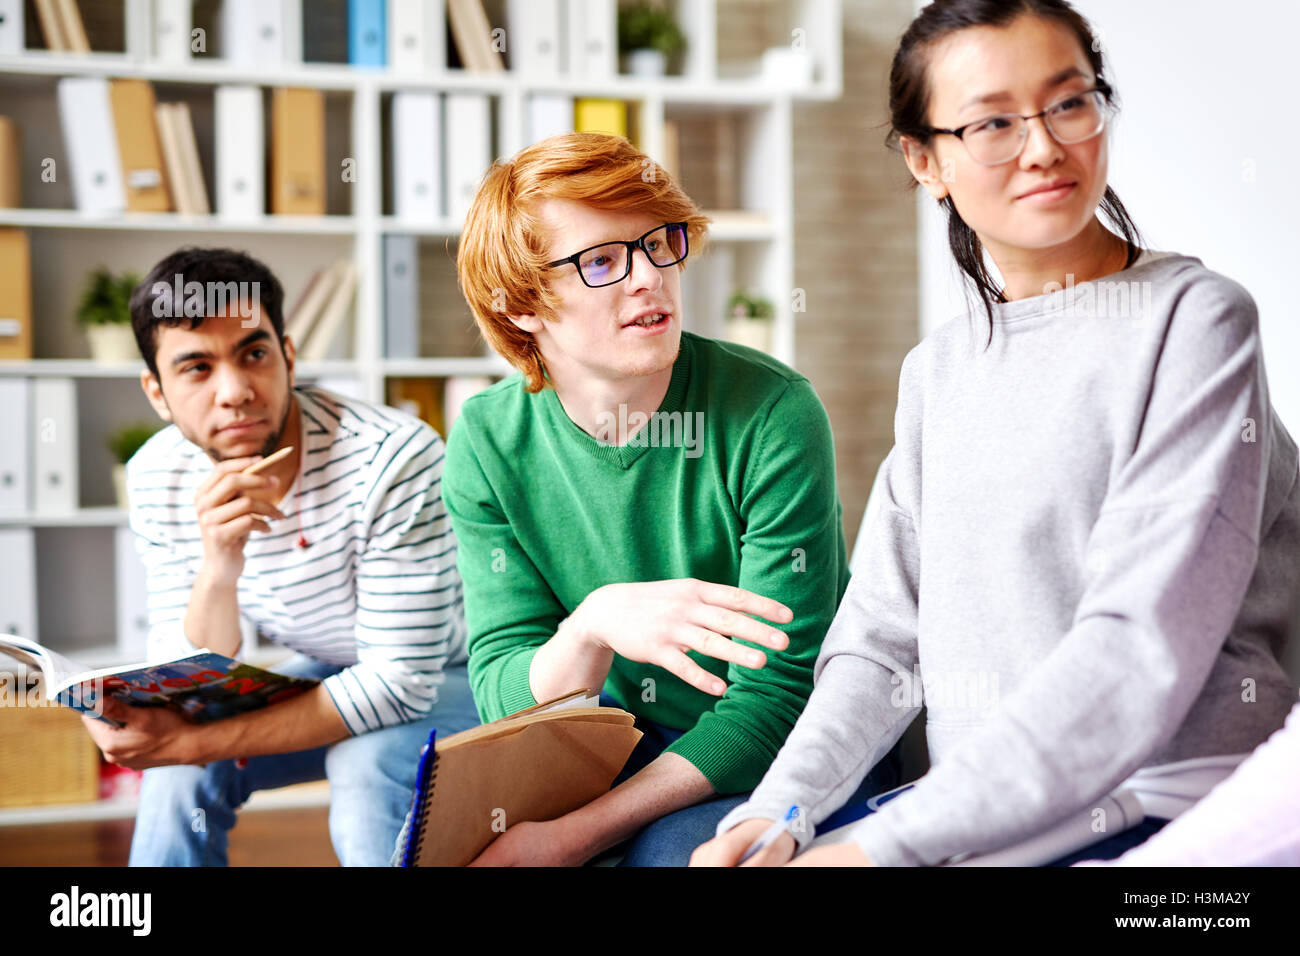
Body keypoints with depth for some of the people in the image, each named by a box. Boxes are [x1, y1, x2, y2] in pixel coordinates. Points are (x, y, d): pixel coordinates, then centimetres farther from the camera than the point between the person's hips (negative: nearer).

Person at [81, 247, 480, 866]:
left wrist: (197, 740, -34)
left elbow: (403, 681, -30)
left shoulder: (392, 459, -32)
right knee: (179, 765, -16)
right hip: (337, 677, 5)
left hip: (453, 676, -5)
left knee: (366, 763, -33)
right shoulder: (157, 478, -14)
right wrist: (218, 571, -37)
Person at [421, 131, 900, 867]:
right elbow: (506, 700, -10)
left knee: (670, 851, -32)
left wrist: (574, 835, -26)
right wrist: (592, 627, -34)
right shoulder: (489, 444, -6)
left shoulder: (773, 415, -18)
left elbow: (774, 699, -17)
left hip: (783, 754, -3)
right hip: (629, 748, 3)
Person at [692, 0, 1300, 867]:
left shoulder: (1193, 318, -7)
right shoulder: (937, 371, 14)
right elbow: (884, 638, 10)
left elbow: (1140, 650, -17)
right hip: (975, 813, 6)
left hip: (1171, 813, -6)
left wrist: (889, 842, -22)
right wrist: (780, 811, -9)